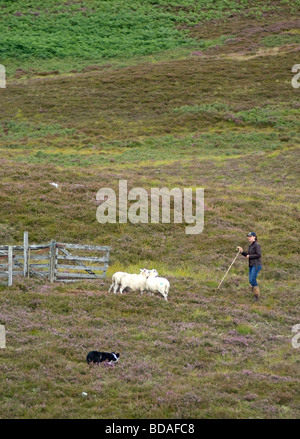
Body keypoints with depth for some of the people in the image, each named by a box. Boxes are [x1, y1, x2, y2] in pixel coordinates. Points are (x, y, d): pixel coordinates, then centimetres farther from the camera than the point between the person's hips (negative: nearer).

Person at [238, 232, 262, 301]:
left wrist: (250, 256, -14)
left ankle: (256, 295, -2)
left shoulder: (256, 245, -13)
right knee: (251, 280, 7)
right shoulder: (250, 246, 15)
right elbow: (247, 255, 19)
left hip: (256, 265, -9)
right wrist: (242, 251, 4)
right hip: (251, 265, 9)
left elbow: (259, 255, -20)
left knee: (252, 280, -13)